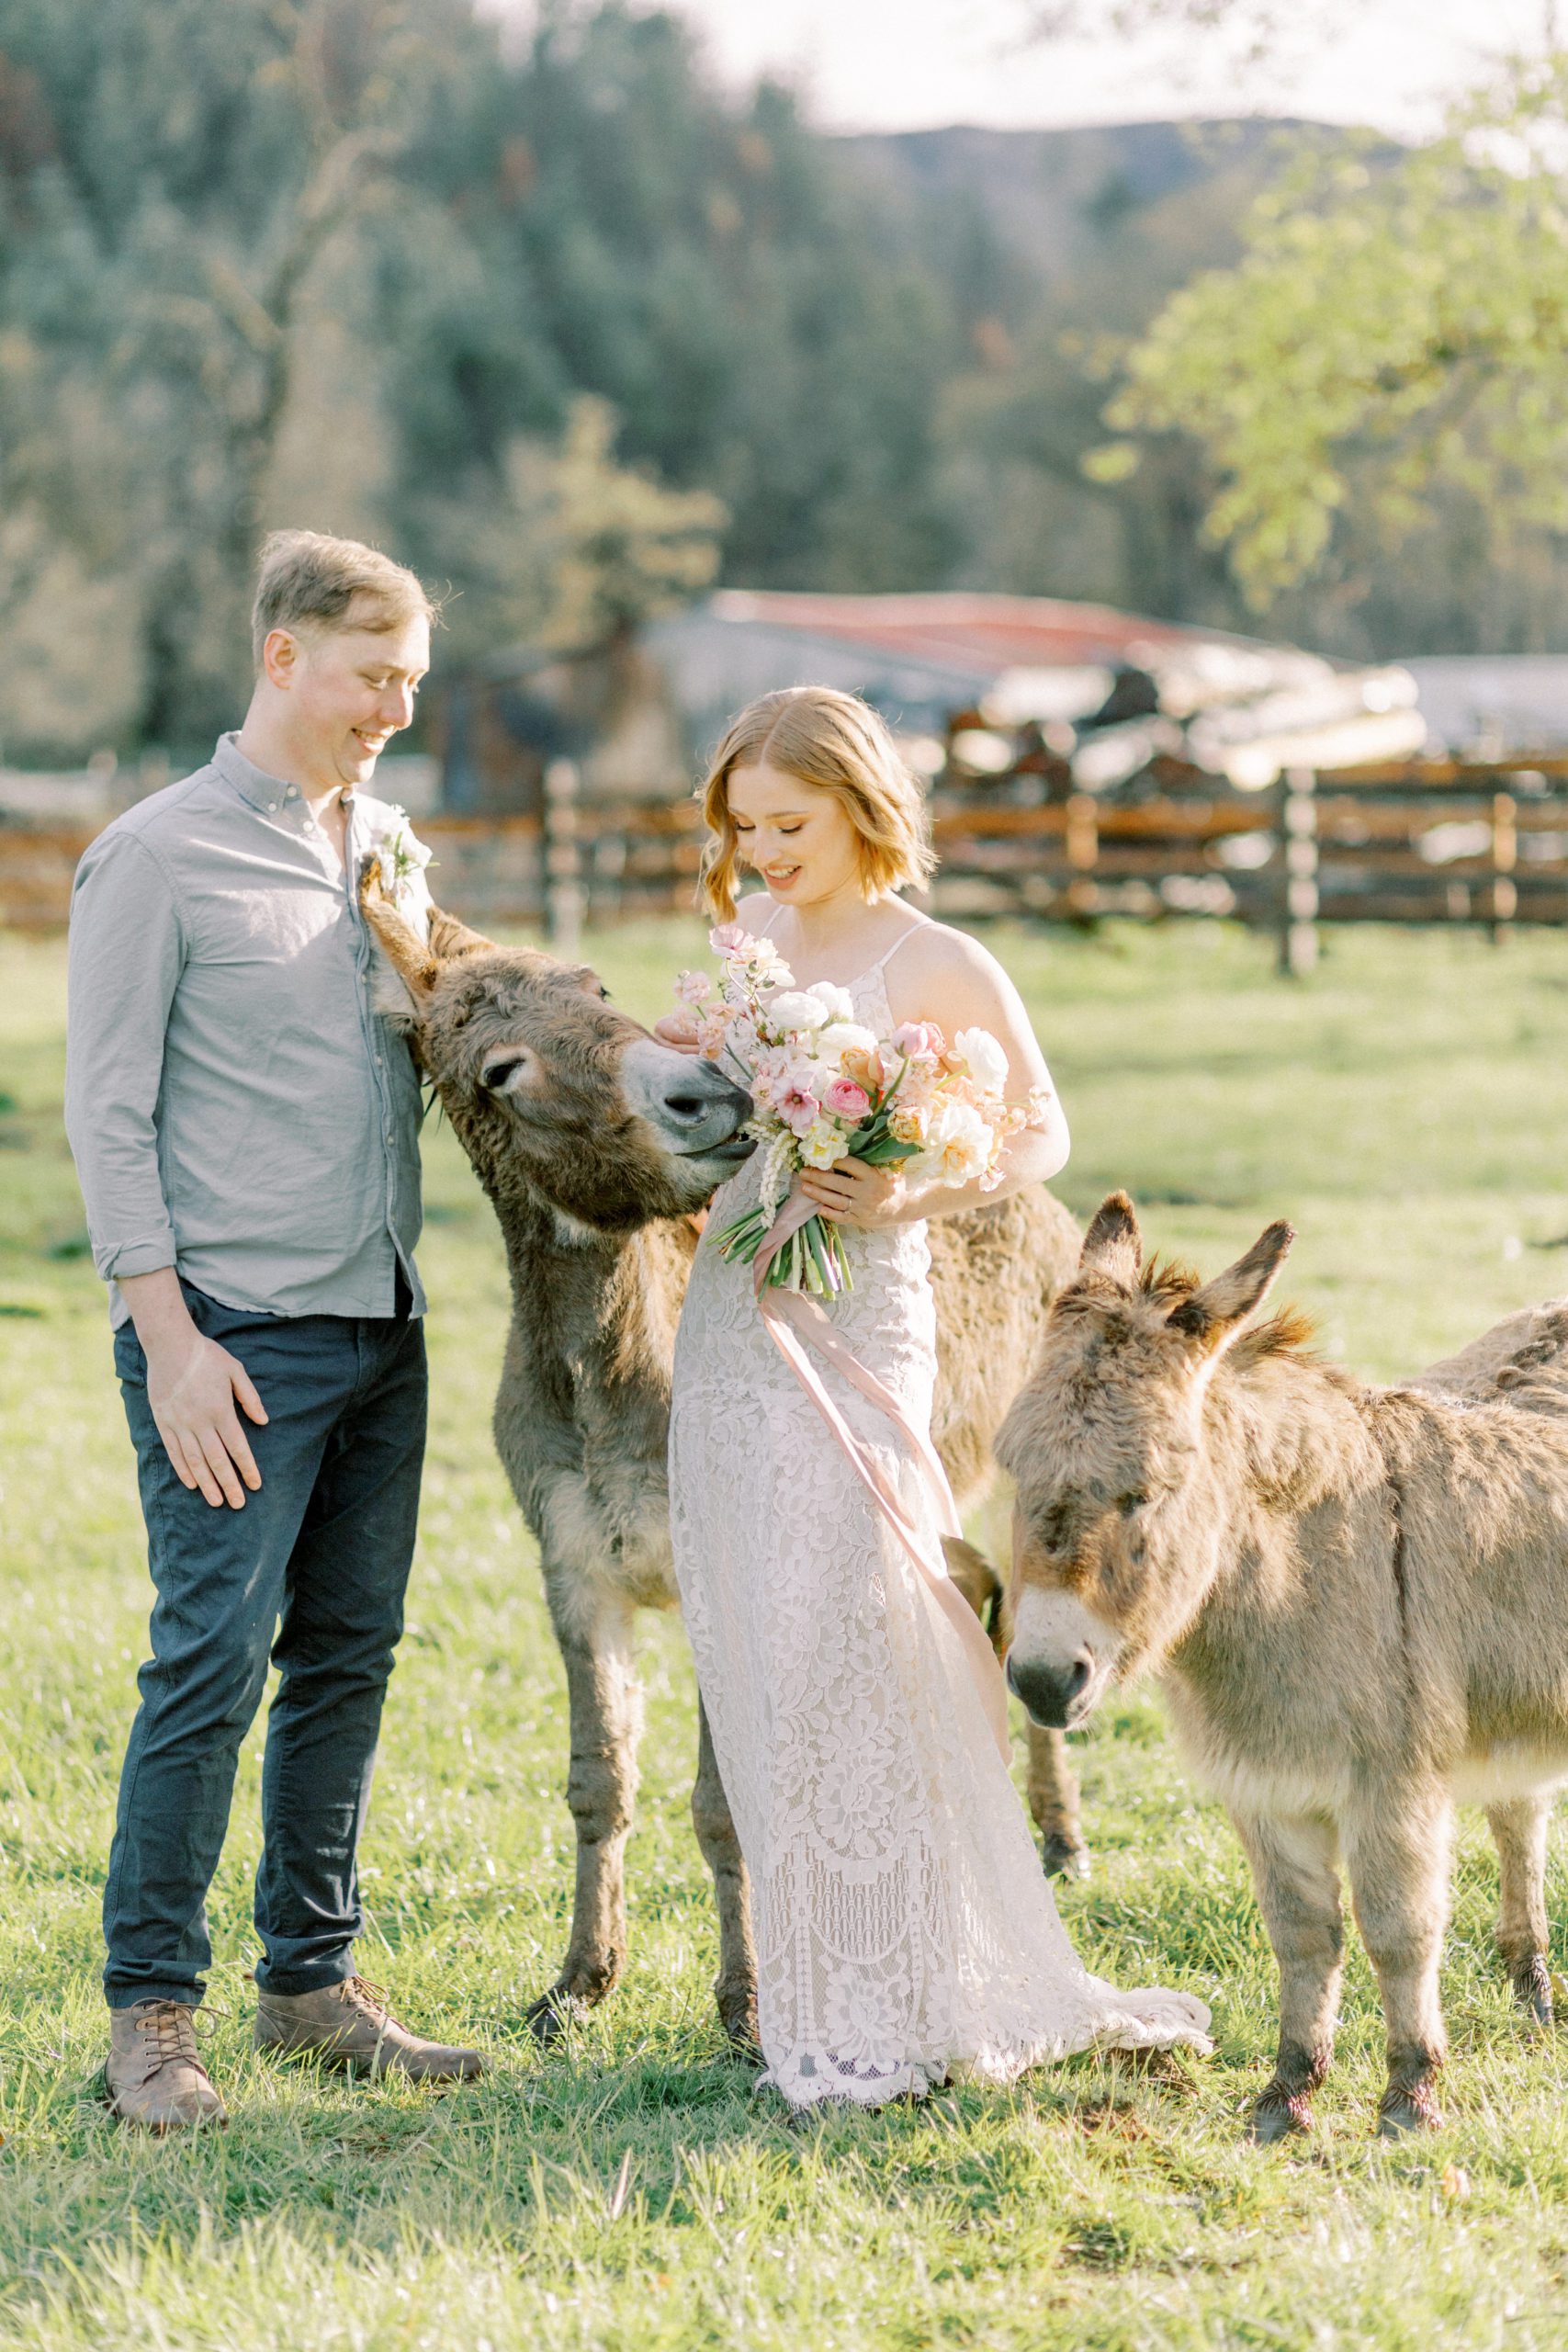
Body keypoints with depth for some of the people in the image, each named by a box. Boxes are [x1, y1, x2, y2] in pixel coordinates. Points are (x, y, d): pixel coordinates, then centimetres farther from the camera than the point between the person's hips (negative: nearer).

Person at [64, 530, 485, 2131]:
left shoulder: (392, 849, 15)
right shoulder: (158, 857, -6)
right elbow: (108, 1114, -8)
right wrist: (166, 1336, -13)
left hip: (381, 1324, 7)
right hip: (236, 1333, -7)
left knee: (348, 1655, 9)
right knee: (212, 1658, -8)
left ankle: (313, 1983, 18)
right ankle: (149, 2014, 0)